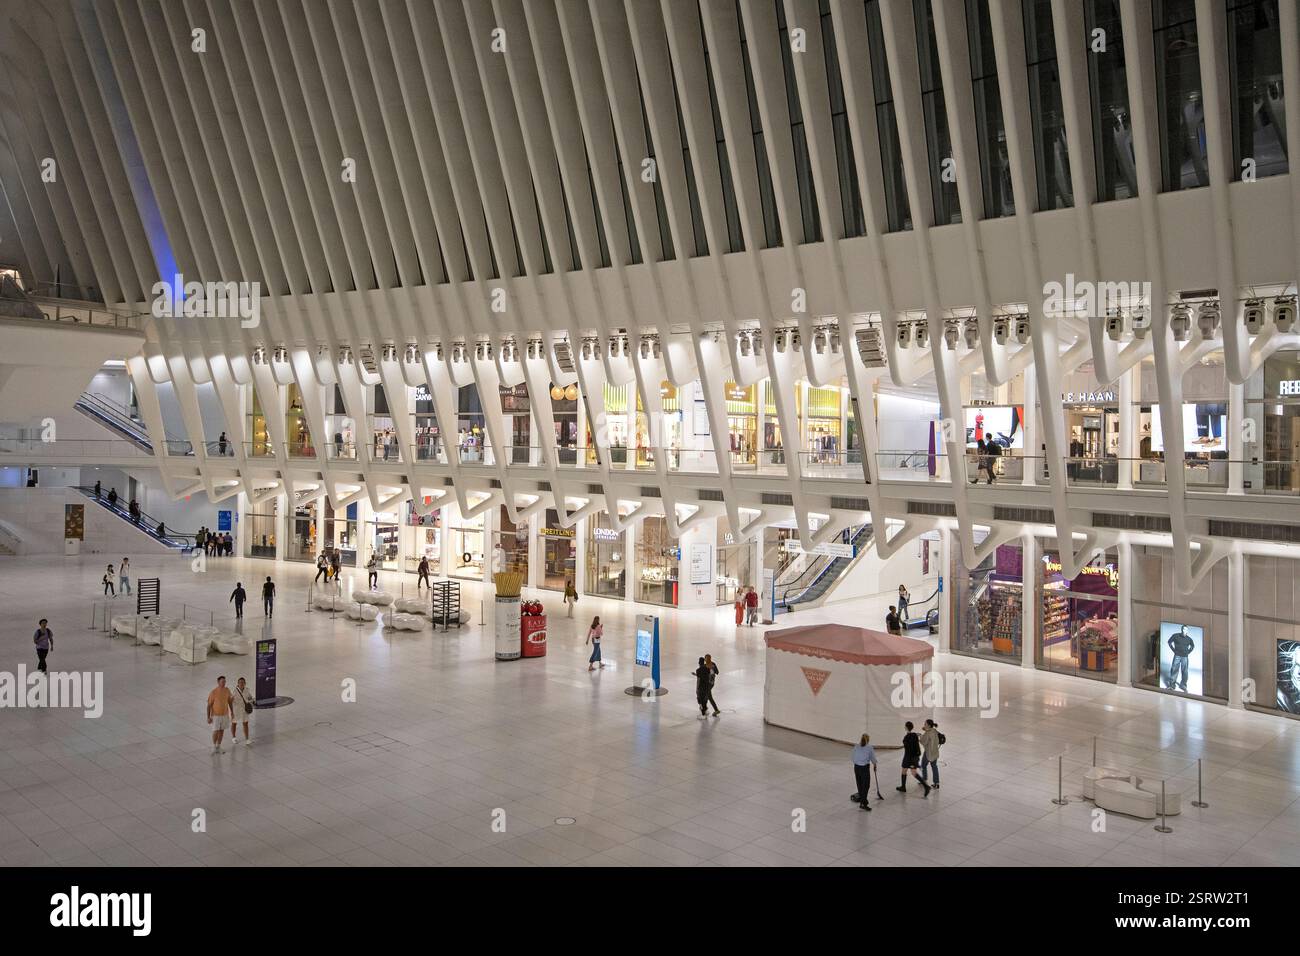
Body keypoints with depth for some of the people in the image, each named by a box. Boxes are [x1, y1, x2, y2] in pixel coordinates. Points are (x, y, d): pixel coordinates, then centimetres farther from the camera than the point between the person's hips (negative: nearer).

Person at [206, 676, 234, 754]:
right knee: (216, 731, -2)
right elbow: (209, 705, -12)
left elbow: (229, 701, 10)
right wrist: (208, 717, -13)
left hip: (225, 714, 4)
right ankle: (214, 746, 21)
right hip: (216, 715, -4)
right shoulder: (213, 692, -18)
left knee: (222, 731, 11)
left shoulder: (227, 690, -4)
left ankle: (218, 747, 24)